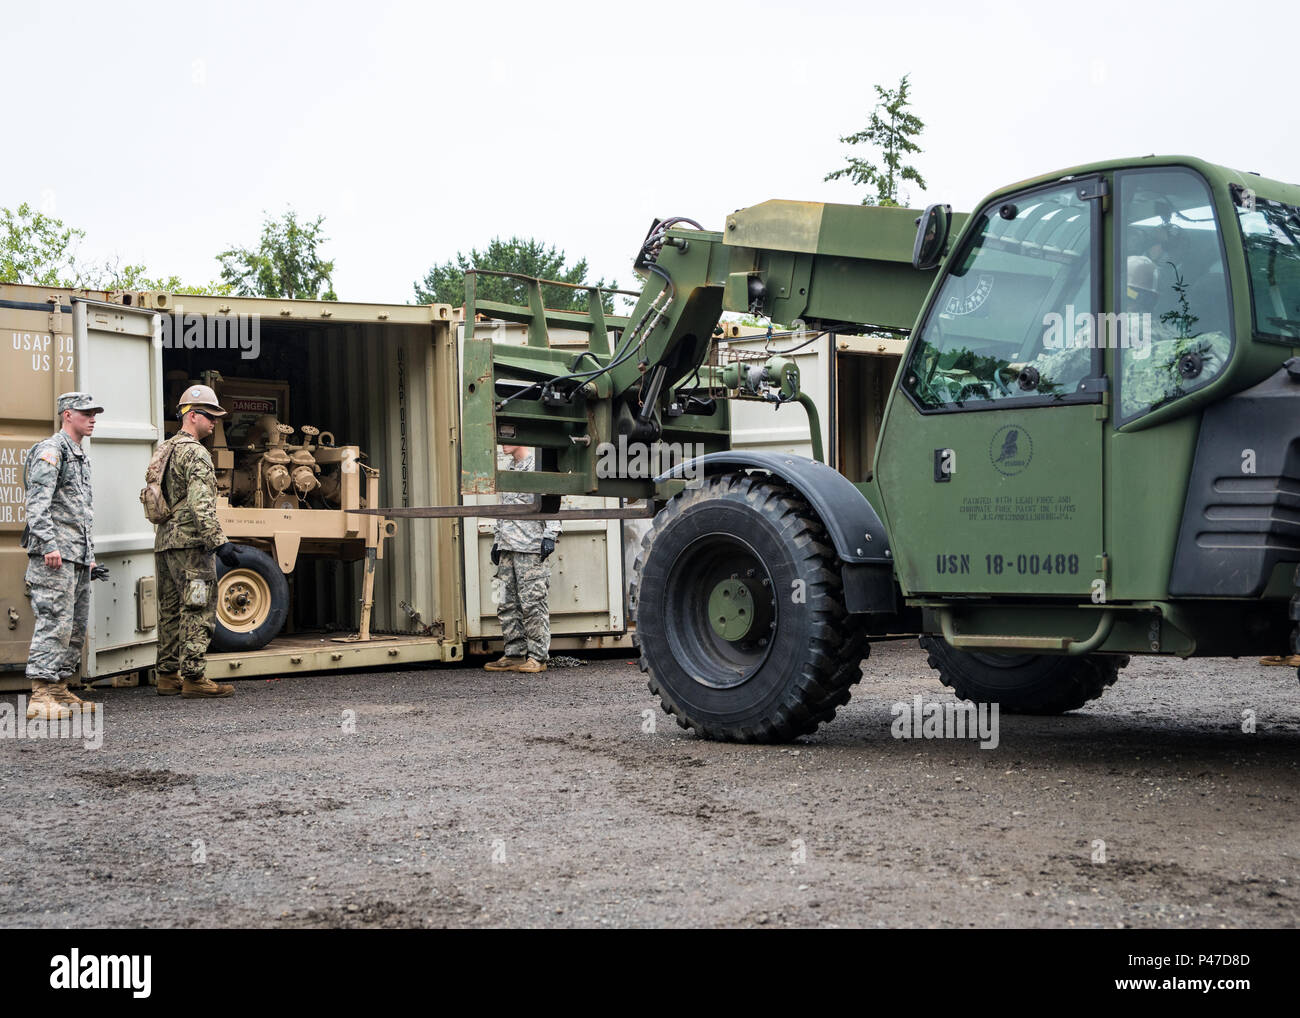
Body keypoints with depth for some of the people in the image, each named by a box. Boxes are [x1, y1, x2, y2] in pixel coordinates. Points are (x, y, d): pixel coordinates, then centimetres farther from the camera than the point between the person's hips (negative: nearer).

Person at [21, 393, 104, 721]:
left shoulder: (80, 456, 22)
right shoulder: (50, 451, -7)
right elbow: (37, 504, -16)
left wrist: (89, 553, 23)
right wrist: (49, 545, -23)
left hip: (78, 558, 10)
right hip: (55, 557, -10)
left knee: (76, 627, 10)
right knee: (55, 622, -13)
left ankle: (61, 691, 15)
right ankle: (40, 696, -13)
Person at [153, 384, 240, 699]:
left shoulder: (166, 451, 19)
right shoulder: (195, 453, -12)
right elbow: (200, 504, -22)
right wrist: (219, 541, -23)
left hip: (164, 541, 10)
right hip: (190, 542, -10)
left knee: (171, 610, 13)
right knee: (198, 611, -7)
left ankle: (168, 675, 18)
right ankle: (193, 677, -8)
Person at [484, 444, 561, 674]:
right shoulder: (508, 470, 20)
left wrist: (550, 536, -16)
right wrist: (497, 540, 22)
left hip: (530, 547, -8)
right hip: (508, 548, 8)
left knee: (532, 602, -7)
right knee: (508, 604, 6)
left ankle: (538, 656, -4)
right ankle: (514, 655, 12)